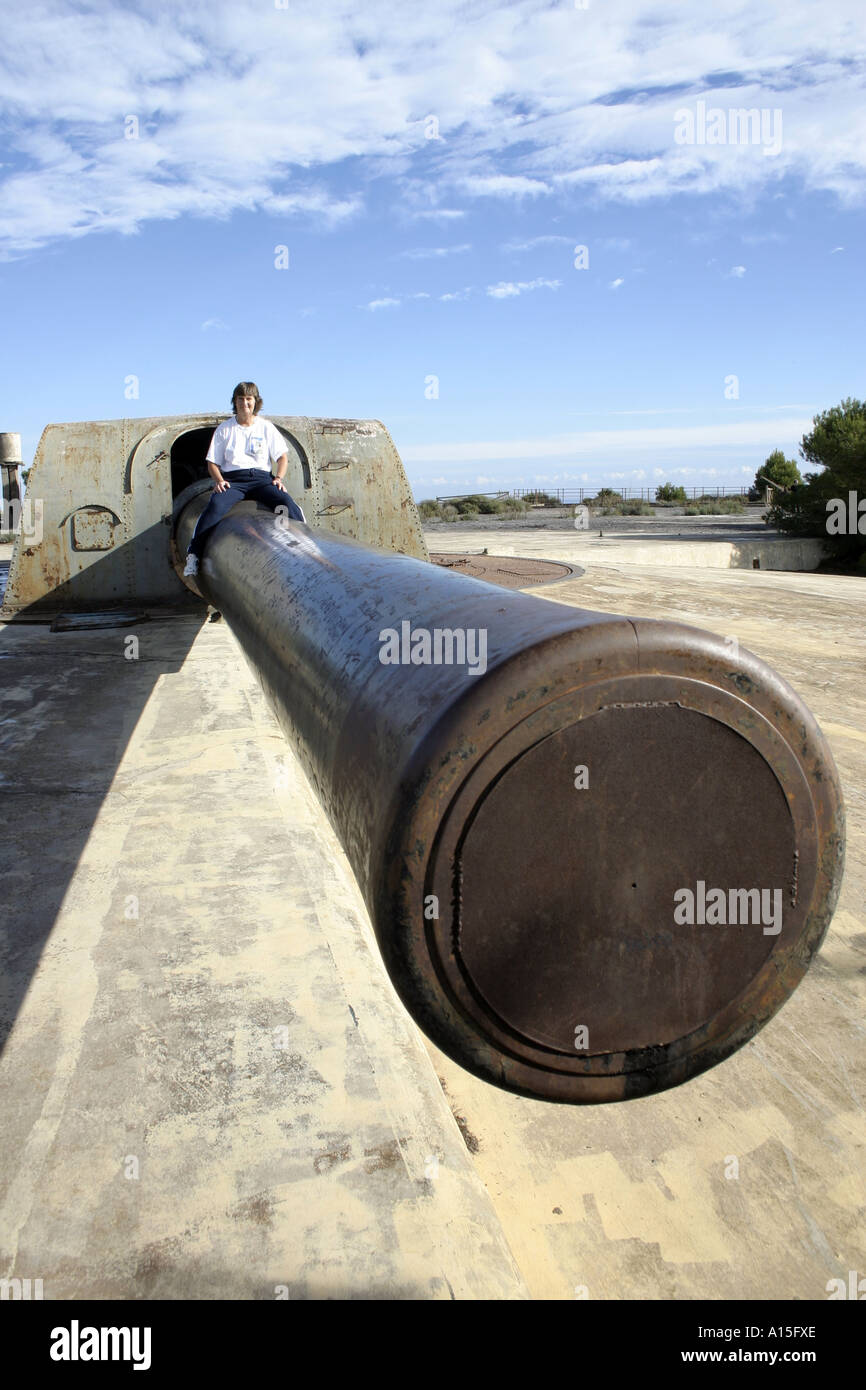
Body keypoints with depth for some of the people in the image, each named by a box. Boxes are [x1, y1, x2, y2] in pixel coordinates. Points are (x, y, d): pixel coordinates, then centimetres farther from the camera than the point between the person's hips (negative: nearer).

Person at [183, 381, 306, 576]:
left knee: (286, 502, -28)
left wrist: (279, 478, -4)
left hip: (261, 478, 1)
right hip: (232, 479, -1)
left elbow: (282, 457, 14)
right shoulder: (224, 429, 13)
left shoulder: (266, 427, 14)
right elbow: (212, 463, 11)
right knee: (216, 505, -31)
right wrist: (219, 480, -9)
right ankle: (193, 554, -28)